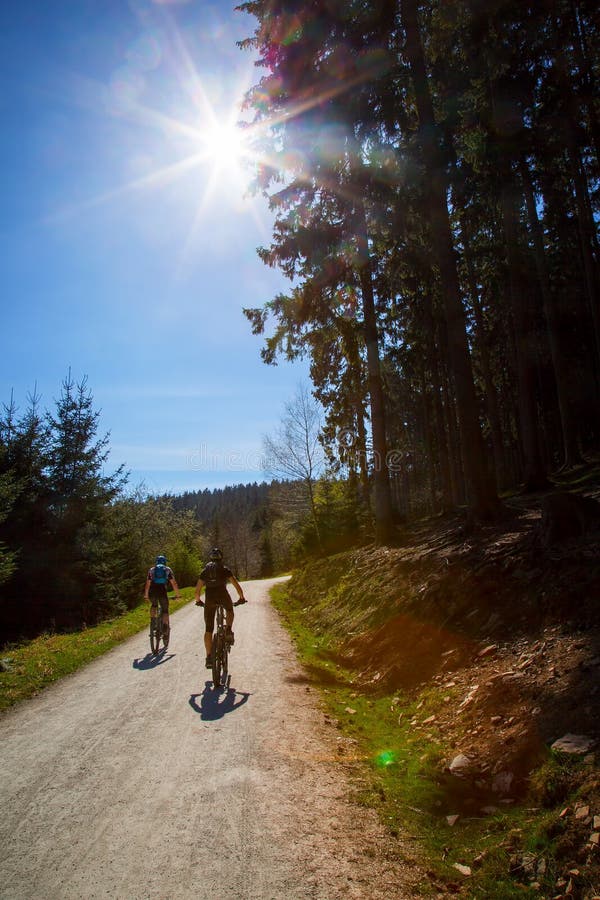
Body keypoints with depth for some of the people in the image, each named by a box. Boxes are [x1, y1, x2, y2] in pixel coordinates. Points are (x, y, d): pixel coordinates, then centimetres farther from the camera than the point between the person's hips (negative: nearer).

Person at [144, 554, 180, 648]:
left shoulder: (151, 569, 23)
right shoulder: (168, 569, 18)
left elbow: (147, 584, 21)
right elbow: (174, 583, 12)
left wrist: (146, 595, 30)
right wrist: (177, 594, 18)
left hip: (152, 591, 2)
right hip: (162, 591, -2)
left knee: (153, 605, 30)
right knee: (165, 610, 11)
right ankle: (165, 628, -2)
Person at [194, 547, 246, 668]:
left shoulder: (205, 570, 22)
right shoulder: (225, 569, 16)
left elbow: (198, 589, 19)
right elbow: (236, 585, 10)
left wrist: (198, 600, 35)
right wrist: (241, 597, 23)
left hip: (209, 599, 1)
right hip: (223, 595, -1)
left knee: (208, 629, 7)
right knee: (229, 611, 33)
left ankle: (209, 657, 1)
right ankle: (229, 631, 9)